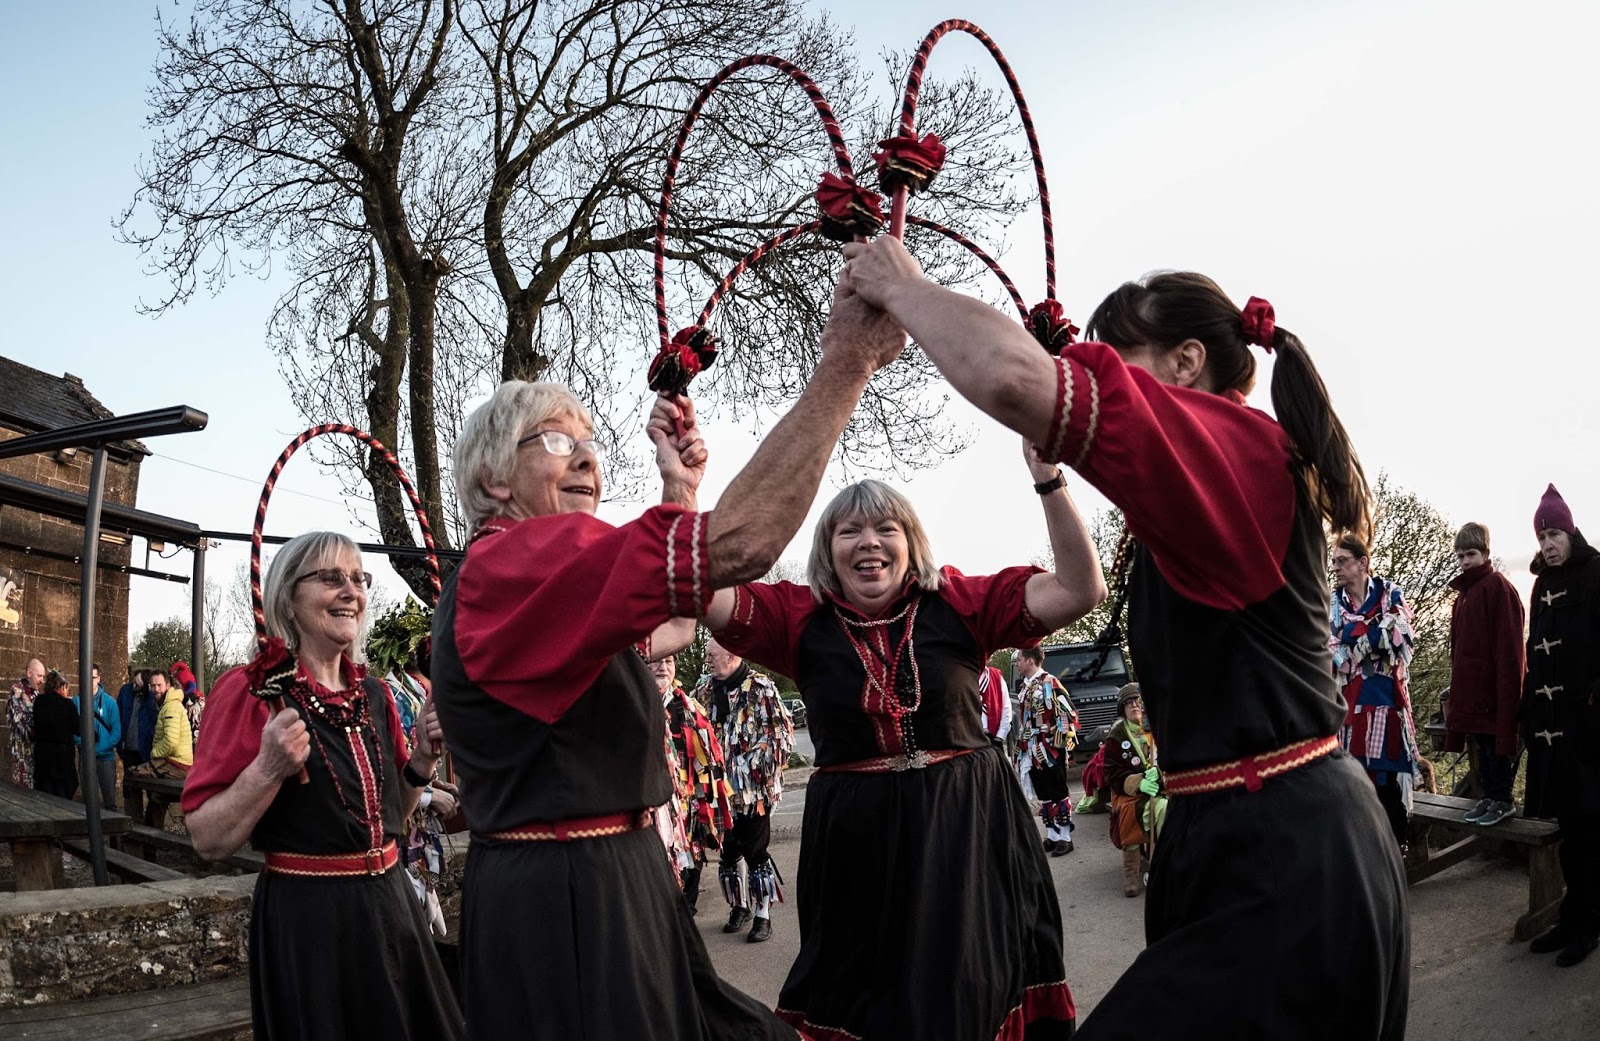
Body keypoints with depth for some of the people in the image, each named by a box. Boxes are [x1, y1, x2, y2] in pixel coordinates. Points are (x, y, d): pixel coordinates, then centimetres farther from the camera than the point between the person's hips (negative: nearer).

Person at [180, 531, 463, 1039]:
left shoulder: (372, 693, 7)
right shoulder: (249, 692, -10)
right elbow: (208, 840, -12)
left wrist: (422, 759, 0)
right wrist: (268, 769, -26)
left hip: (391, 908, 6)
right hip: (304, 921, -6)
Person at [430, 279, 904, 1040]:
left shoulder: (514, 574, 16)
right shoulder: (513, 559, -18)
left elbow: (665, 627, 26)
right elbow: (736, 544, -30)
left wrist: (680, 490, 17)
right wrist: (846, 362, -23)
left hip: (616, 878, 11)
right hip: (565, 899, -11)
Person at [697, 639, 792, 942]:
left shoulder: (761, 689, -11)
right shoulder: (704, 689, 7)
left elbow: (781, 734, -11)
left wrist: (756, 768, -13)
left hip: (753, 788, -5)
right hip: (720, 787, 5)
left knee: (755, 851, 1)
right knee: (728, 851, 13)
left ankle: (763, 916, 12)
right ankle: (738, 907, 30)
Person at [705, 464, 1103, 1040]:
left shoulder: (959, 603, -2)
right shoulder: (799, 616, 0)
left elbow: (1080, 589, -10)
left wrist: (1048, 479, -19)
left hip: (967, 827, -1)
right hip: (854, 837, 1)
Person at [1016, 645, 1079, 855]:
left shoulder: (1049, 683, -11)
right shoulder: (1023, 687, 13)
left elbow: (1066, 712, -15)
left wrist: (1064, 742, -16)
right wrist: (1021, 747, 19)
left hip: (1050, 749, -8)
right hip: (1032, 751, 8)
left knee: (1058, 793, -1)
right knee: (1043, 794, 11)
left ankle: (1065, 838, 5)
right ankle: (1052, 836, 18)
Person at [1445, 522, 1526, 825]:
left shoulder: (1498, 587, -11)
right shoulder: (1464, 592, 16)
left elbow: (1508, 645, -16)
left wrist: (1507, 689, -19)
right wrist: (1458, 684, 18)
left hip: (1495, 684, -8)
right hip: (1472, 684, 9)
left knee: (1496, 740, -3)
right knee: (1483, 743, 12)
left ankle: (1502, 800, 6)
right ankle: (1490, 796, 20)